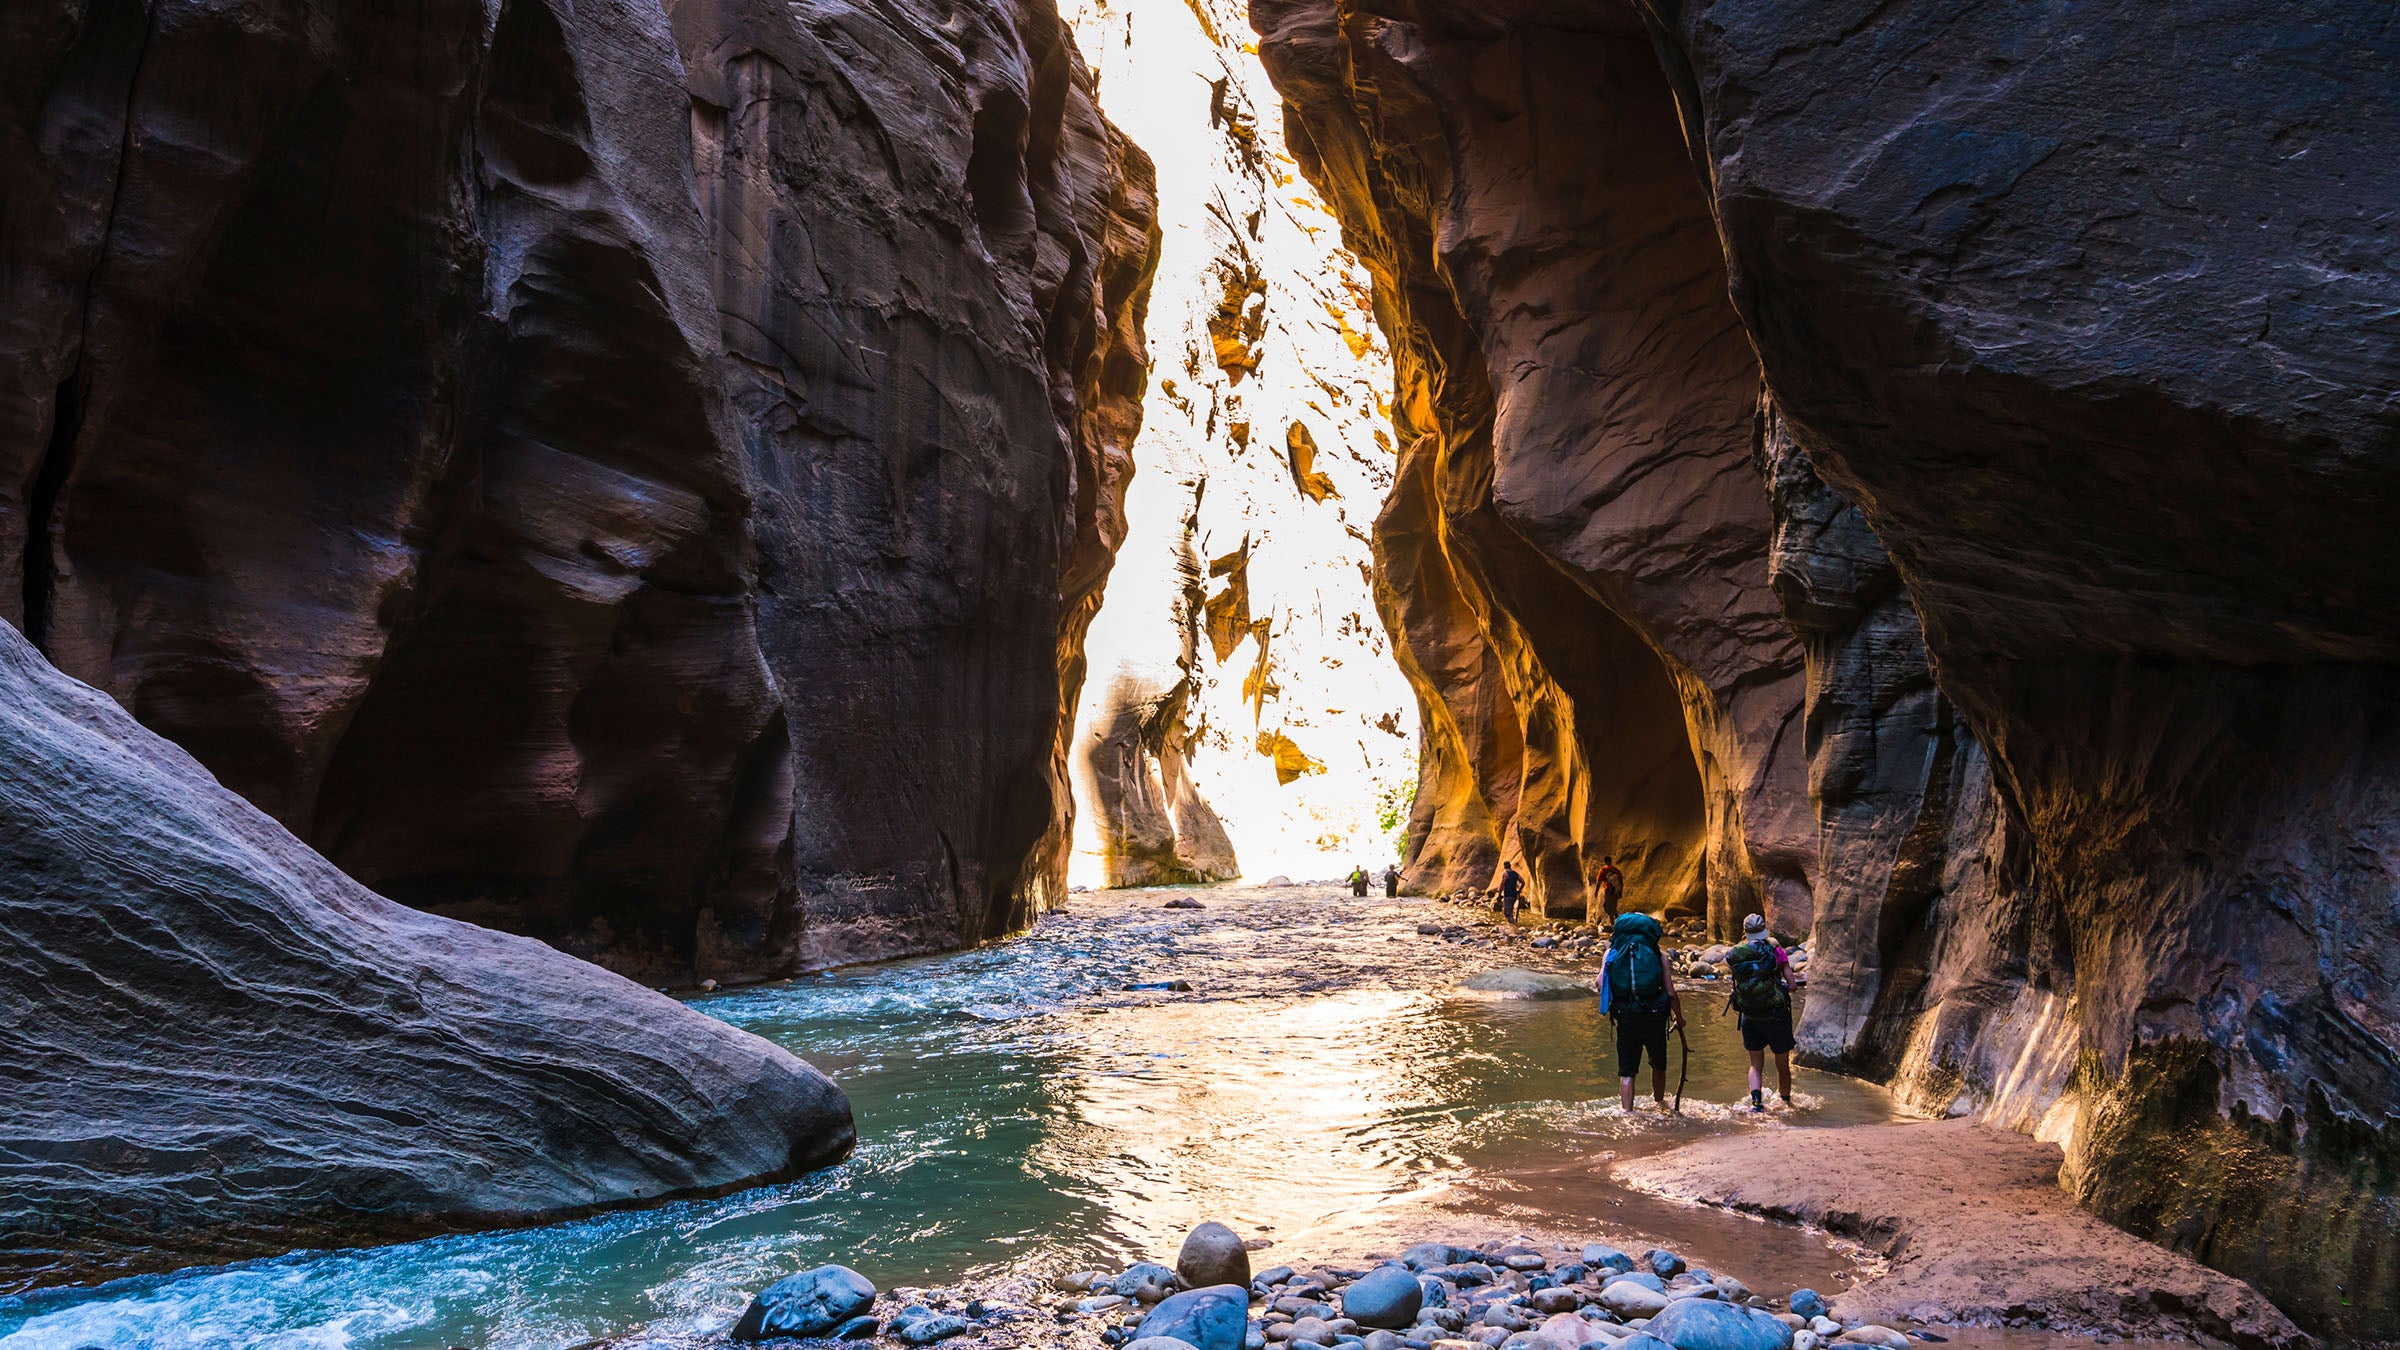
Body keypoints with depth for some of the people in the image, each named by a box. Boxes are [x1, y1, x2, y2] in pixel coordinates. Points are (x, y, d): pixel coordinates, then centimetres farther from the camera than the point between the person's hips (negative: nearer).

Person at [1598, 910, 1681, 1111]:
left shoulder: (1612, 951, 5)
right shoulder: (1658, 954, 3)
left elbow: (1601, 985, -8)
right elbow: (1671, 993, 0)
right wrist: (1679, 1018, 15)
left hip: (1625, 1019, 0)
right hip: (1654, 1018, 0)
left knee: (1626, 1071, 10)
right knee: (1658, 1064, 25)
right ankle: (1659, 1102, 45)